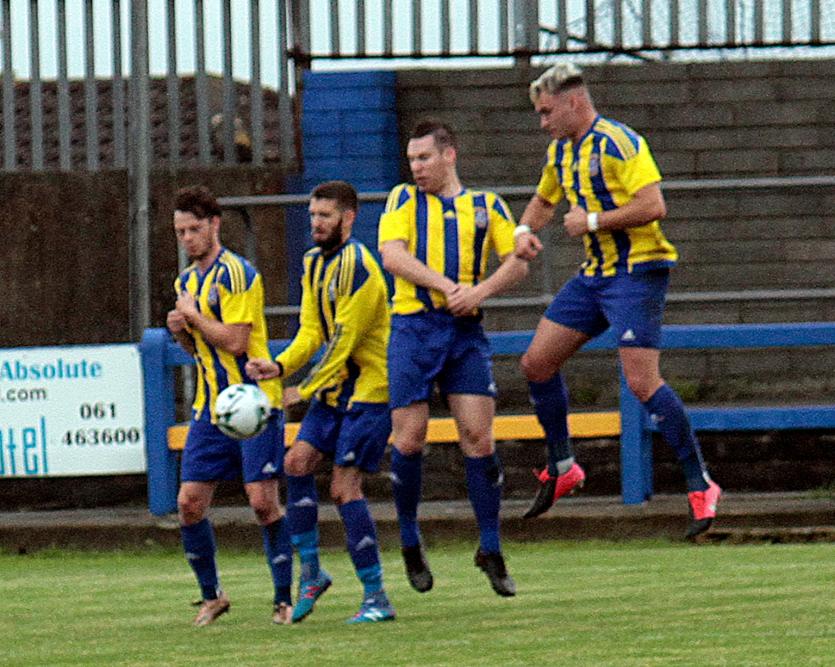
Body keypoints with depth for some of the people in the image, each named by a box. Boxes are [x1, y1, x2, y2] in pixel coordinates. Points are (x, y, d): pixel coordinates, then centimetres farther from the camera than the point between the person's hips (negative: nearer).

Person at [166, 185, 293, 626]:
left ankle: (283, 598, 0)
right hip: (210, 407, 8)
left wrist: (192, 314, -10)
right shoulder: (186, 282, 15)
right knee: (190, 503, 0)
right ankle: (211, 596, 14)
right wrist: (181, 332, 4)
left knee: (263, 502, -10)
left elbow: (234, 341, -20)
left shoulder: (235, 274, -11)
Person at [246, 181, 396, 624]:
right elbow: (312, 332, 11)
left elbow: (344, 339, -19)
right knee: (298, 461, -3)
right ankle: (310, 571, 7)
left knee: (344, 486, -11)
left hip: (368, 388, -9)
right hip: (335, 387, 9)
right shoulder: (315, 264, 12)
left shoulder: (357, 267, -17)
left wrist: (306, 390, -16)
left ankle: (377, 598, -7)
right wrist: (279, 367, -6)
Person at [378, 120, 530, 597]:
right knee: (409, 439, -3)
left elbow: (518, 262, 7)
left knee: (479, 437, -7)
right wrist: (445, 286, -16)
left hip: (466, 330, 1)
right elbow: (392, 255, -6)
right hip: (414, 327, -1)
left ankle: (491, 550, 2)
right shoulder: (404, 200, 9)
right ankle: (410, 543, 15)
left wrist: (479, 290, -10)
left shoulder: (486, 206, 13)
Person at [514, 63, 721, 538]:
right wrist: (526, 230, 9)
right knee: (537, 363, 7)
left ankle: (701, 486, -11)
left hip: (636, 270, -9)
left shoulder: (618, 143, -16)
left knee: (643, 382, -17)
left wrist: (592, 221, -19)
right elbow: (544, 201, 30)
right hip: (594, 275, 9)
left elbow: (653, 205, -24)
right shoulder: (562, 151, 13)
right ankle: (562, 468, 22)